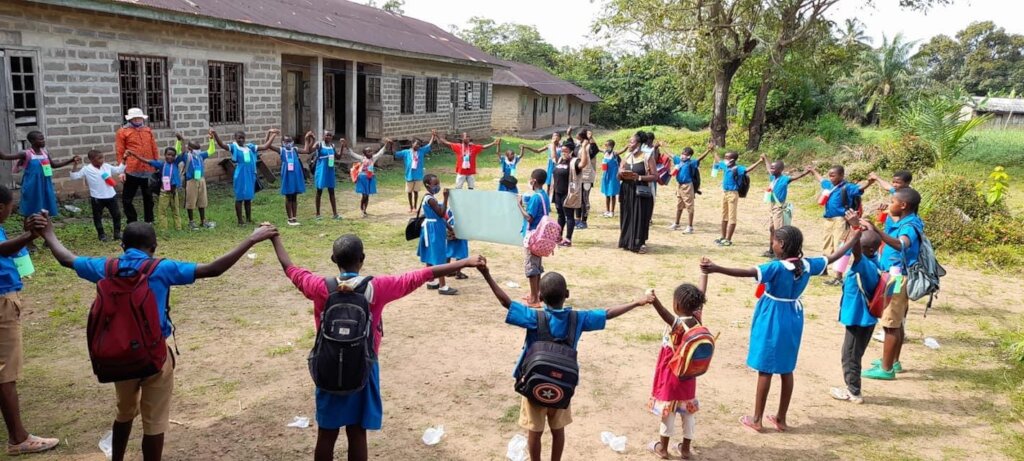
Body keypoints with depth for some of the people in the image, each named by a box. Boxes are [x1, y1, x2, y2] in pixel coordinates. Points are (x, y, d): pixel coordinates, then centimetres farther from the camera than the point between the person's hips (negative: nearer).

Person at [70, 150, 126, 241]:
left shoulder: (106, 166, 5)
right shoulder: (86, 169, -8)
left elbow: (119, 170, 17)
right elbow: (74, 177, -10)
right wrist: (75, 165, -17)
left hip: (111, 196, 3)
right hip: (97, 198, -3)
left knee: (117, 214, 8)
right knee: (97, 217, 9)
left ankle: (117, 233, 21)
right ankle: (102, 235, 22)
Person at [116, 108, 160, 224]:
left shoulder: (148, 131, 11)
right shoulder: (123, 132, 0)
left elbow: (154, 149, 13)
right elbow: (120, 152, -2)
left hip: (148, 170, 3)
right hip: (132, 171, -3)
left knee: (148, 197, 13)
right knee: (127, 198, 2)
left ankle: (149, 221, 25)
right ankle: (132, 222, 13)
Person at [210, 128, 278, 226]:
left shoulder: (250, 147, 9)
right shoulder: (234, 147, -4)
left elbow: (265, 146, 11)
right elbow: (222, 145, -20)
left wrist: (273, 135, 7)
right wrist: (215, 134, -34)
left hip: (250, 175, 5)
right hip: (240, 175, -5)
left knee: (248, 198, 13)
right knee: (240, 198, 2)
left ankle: (249, 219, 22)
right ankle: (240, 220, 8)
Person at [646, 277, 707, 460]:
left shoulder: (678, 324, -26)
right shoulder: (696, 319, -8)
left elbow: (668, 316, -50)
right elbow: (701, 294, 4)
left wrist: (655, 302, -68)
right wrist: (704, 272, 14)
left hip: (671, 375, -6)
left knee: (668, 410, 7)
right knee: (687, 410, 14)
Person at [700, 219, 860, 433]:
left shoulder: (776, 267, -22)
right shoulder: (807, 265, -4)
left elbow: (746, 272, -37)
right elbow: (834, 256, 9)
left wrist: (716, 269, -47)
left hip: (772, 321, -6)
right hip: (793, 319, 6)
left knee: (765, 370, 4)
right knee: (787, 370, 14)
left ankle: (756, 420, 13)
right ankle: (781, 419, 24)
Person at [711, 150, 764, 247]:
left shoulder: (737, 168, -15)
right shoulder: (725, 166, 7)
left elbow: (747, 169, -31)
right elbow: (718, 161, 28)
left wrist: (759, 161, -43)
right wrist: (715, 151, 36)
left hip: (733, 194, -8)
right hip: (725, 193, 8)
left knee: (732, 217, -4)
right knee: (724, 216, 15)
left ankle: (728, 240, -3)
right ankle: (723, 237, 25)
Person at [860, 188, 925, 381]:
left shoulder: (910, 226, -22)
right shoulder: (899, 221, 7)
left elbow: (901, 244, -47)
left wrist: (876, 231, -56)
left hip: (899, 279, -10)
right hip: (893, 277, 10)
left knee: (890, 324, -5)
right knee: (896, 322, 19)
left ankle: (886, 369, 1)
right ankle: (893, 361, 31)